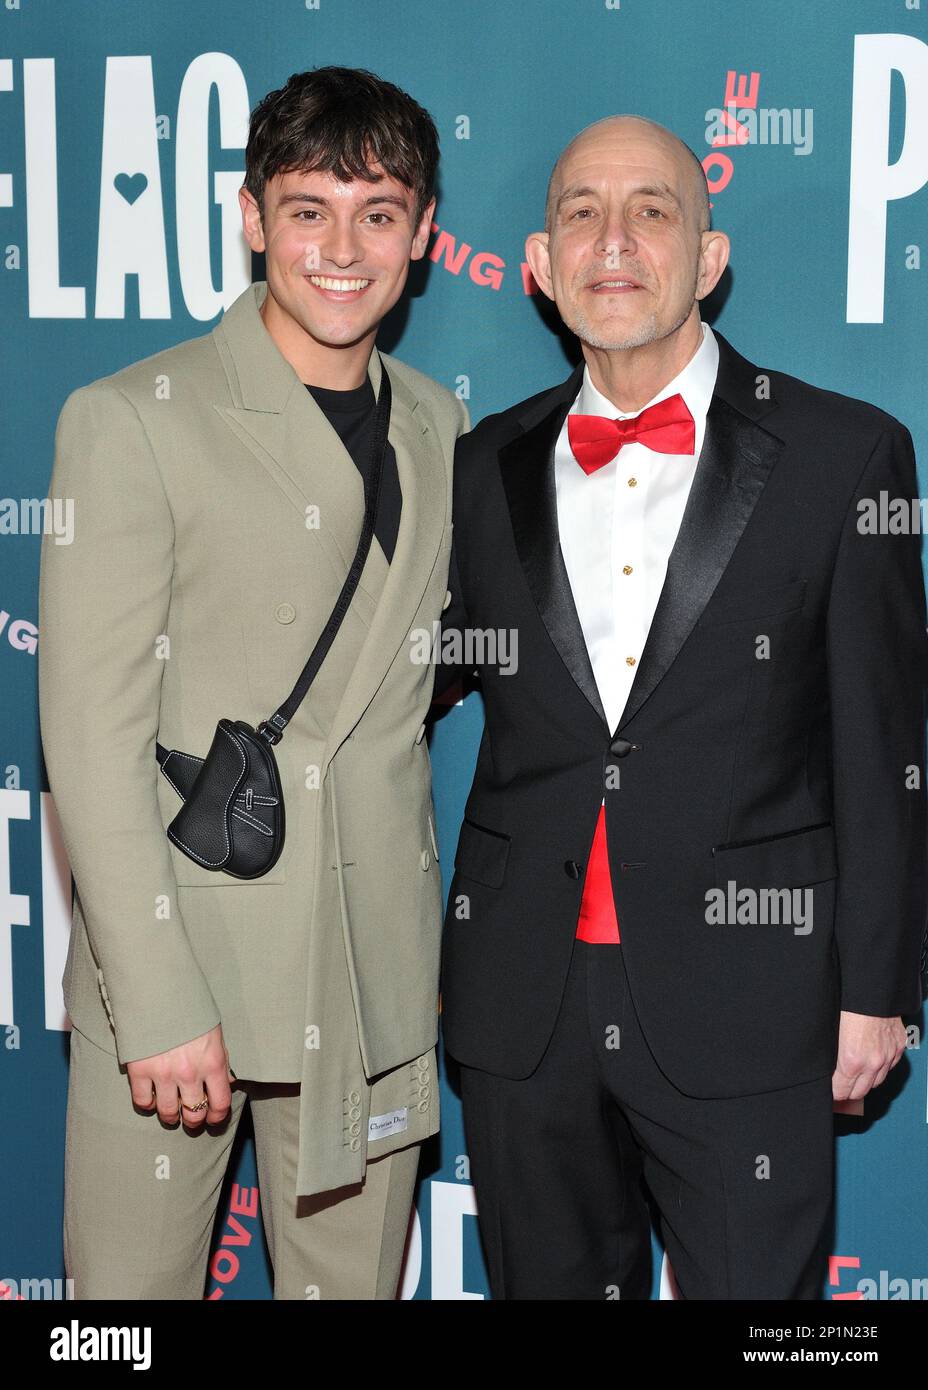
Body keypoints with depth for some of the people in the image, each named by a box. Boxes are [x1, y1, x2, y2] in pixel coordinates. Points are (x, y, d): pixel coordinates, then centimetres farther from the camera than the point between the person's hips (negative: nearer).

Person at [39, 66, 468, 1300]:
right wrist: (162, 1002, -15)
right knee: (132, 1288, 6)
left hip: (374, 971, 4)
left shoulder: (443, 433, 10)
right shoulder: (131, 421, -6)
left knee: (353, 1281, 13)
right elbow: (92, 734, -11)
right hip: (171, 967, -4)